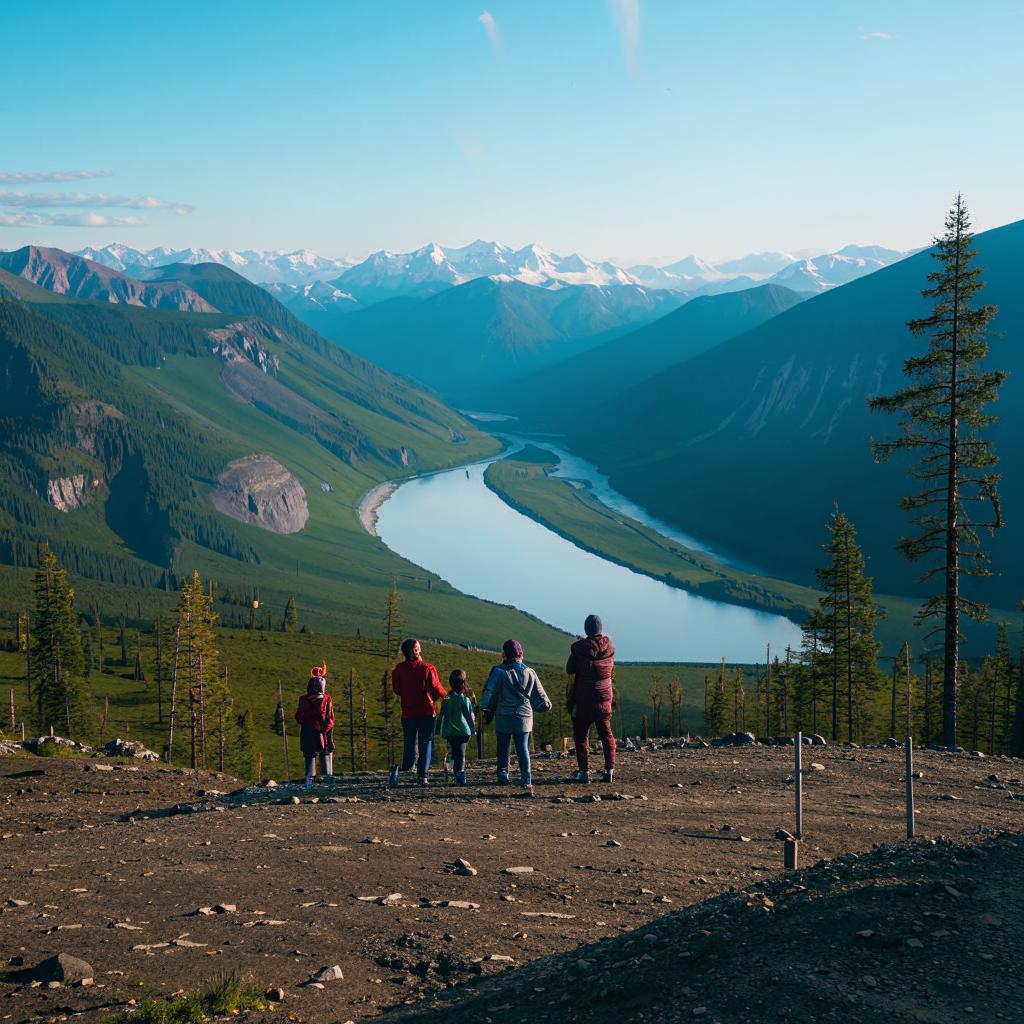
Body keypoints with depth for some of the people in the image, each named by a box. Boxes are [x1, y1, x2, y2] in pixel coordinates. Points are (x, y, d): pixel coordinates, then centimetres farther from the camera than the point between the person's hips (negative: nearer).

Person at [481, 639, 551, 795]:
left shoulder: (499, 672, -6)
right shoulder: (529, 672, 6)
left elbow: (489, 693, -10)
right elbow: (540, 694, 13)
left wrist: (486, 710, 2)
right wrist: (546, 705, 32)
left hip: (504, 718, -2)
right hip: (524, 717, 3)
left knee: (503, 748, 14)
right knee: (523, 749, 3)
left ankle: (503, 772, -1)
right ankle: (527, 781, -9)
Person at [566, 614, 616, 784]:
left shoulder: (579, 647, -14)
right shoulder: (609, 646, -3)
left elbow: (570, 670, -6)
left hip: (583, 699, -4)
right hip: (604, 697, 4)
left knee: (581, 735, 5)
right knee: (606, 735, 15)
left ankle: (584, 771, 0)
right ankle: (609, 770, 12)